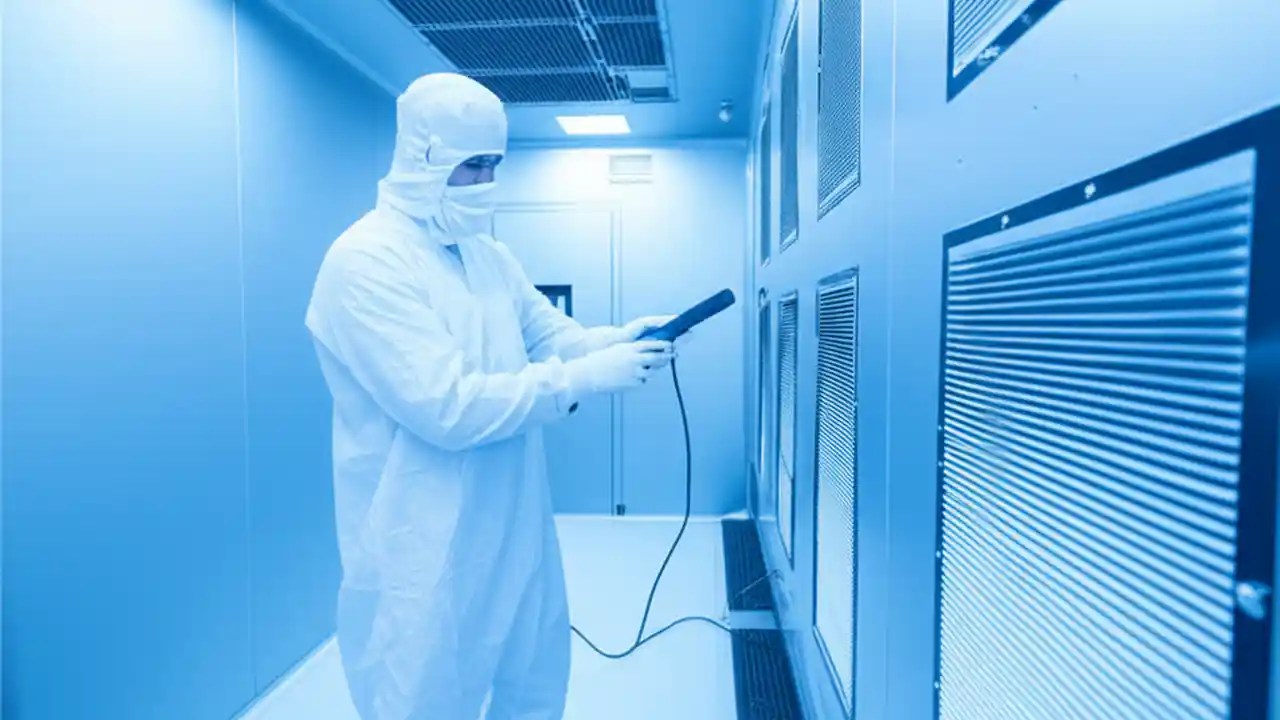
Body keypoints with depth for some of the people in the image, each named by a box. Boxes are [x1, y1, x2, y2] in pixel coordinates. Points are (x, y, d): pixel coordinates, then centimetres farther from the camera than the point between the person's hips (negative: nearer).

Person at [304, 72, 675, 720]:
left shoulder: (489, 255, 9)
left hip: (516, 526, 8)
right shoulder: (365, 261, -18)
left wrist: (614, 339, -10)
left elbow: (548, 333, 11)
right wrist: (587, 377, -24)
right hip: (426, 550, -8)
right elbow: (447, 406, -26)